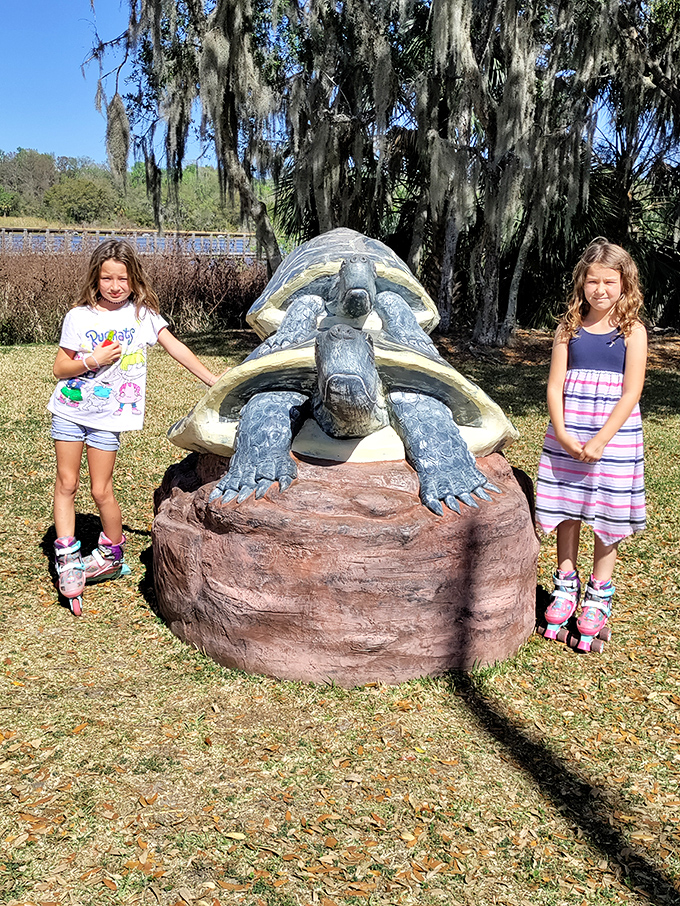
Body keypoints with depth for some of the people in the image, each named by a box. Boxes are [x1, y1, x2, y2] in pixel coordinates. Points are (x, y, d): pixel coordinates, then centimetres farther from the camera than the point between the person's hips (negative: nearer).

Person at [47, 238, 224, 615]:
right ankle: (67, 561, 12)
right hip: (70, 410, 1)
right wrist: (92, 360, -16)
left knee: (101, 491, 0)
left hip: (108, 417, -1)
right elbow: (60, 368, 1)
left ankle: (112, 556, 22)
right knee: (66, 483, 2)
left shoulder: (142, 314, 0)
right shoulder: (79, 316, -1)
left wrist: (215, 382, -6)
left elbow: (177, 348, -2)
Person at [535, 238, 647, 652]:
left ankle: (599, 595, 20)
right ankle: (566, 585, 27)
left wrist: (600, 441, -17)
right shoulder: (569, 328, 4)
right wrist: (562, 434, -13)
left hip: (614, 438, -2)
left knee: (607, 517, 5)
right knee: (567, 512, 10)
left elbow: (630, 392, -9)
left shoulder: (632, 331, -3)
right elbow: (555, 387, 1)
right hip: (567, 438, 2)